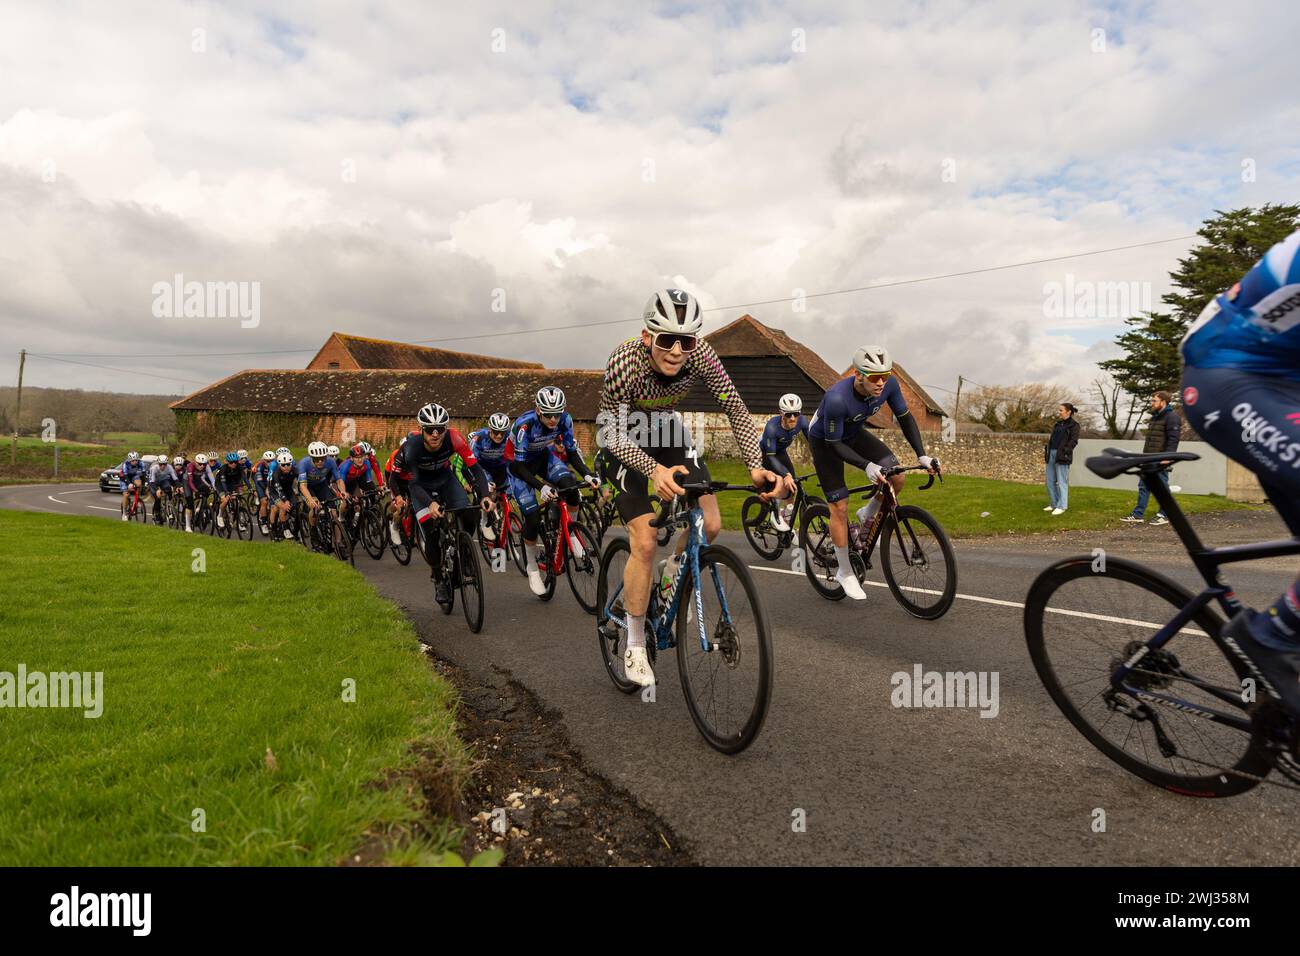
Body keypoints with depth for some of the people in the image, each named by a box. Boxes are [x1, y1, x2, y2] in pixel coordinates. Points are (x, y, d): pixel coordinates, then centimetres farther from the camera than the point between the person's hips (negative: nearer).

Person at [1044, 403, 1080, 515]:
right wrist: (1046, 450, 10)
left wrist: (1064, 452, -21)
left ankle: (1061, 506, 1)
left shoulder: (1074, 425, -2)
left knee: (1061, 481, -4)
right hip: (1051, 454, 8)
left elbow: (1073, 441, -11)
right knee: (1050, 481, 9)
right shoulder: (1057, 424, 20)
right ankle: (1054, 504, 19)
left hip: (1062, 456, -8)